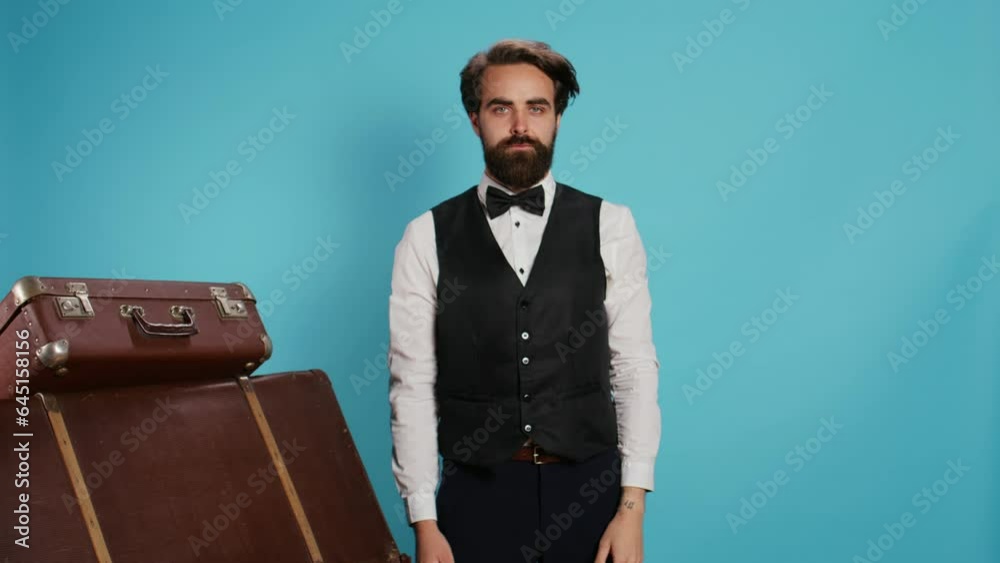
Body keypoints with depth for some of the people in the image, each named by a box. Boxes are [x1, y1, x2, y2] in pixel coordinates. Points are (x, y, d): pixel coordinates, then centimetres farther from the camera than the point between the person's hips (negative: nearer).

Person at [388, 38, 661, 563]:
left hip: (587, 489, 1)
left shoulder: (609, 228, 0)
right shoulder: (427, 239, -2)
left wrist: (633, 507, -7)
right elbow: (412, 386, -2)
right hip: (477, 493, 0)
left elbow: (636, 368, -2)